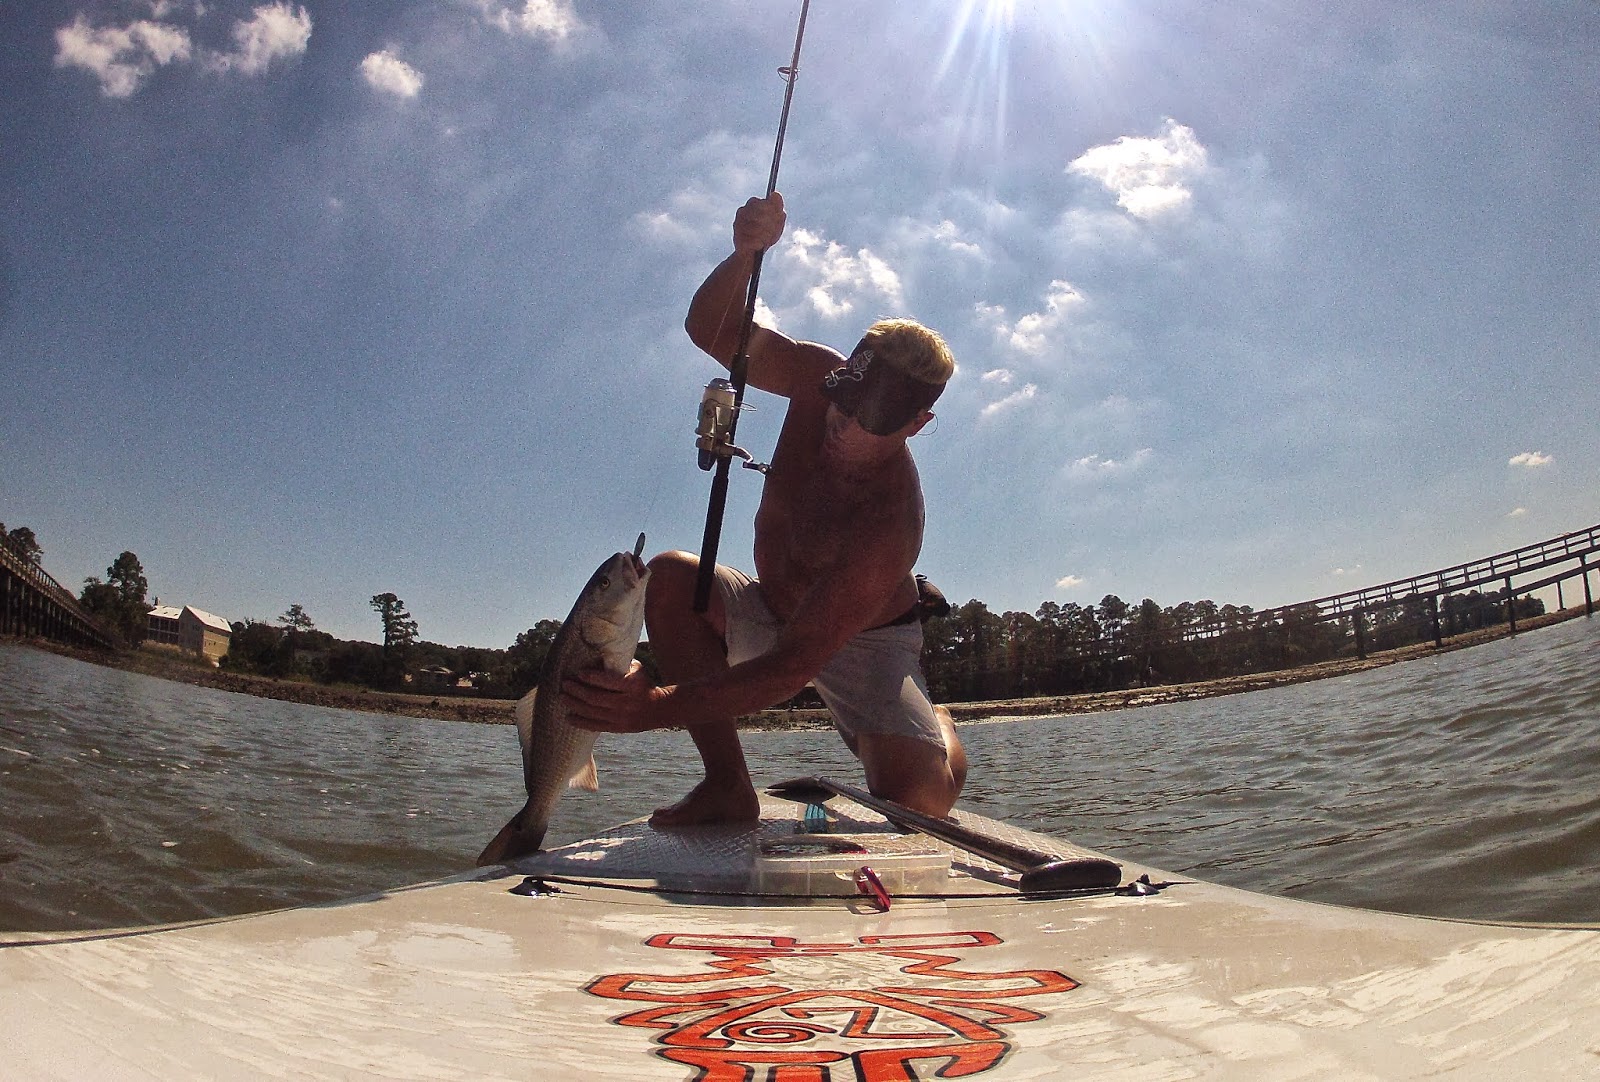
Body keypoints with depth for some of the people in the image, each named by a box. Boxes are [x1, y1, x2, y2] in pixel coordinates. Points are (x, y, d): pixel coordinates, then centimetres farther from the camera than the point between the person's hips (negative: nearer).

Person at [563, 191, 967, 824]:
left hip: (862, 643, -5)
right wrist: (746, 252, -38)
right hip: (771, 614, 6)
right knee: (669, 578, -24)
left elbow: (793, 667, -39)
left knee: (922, 793, -28)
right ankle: (729, 788, -17)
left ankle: (935, 727, 13)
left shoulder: (889, 527, -38)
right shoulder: (819, 377, -21)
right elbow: (711, 330, -17)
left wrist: (657, 709, -45)